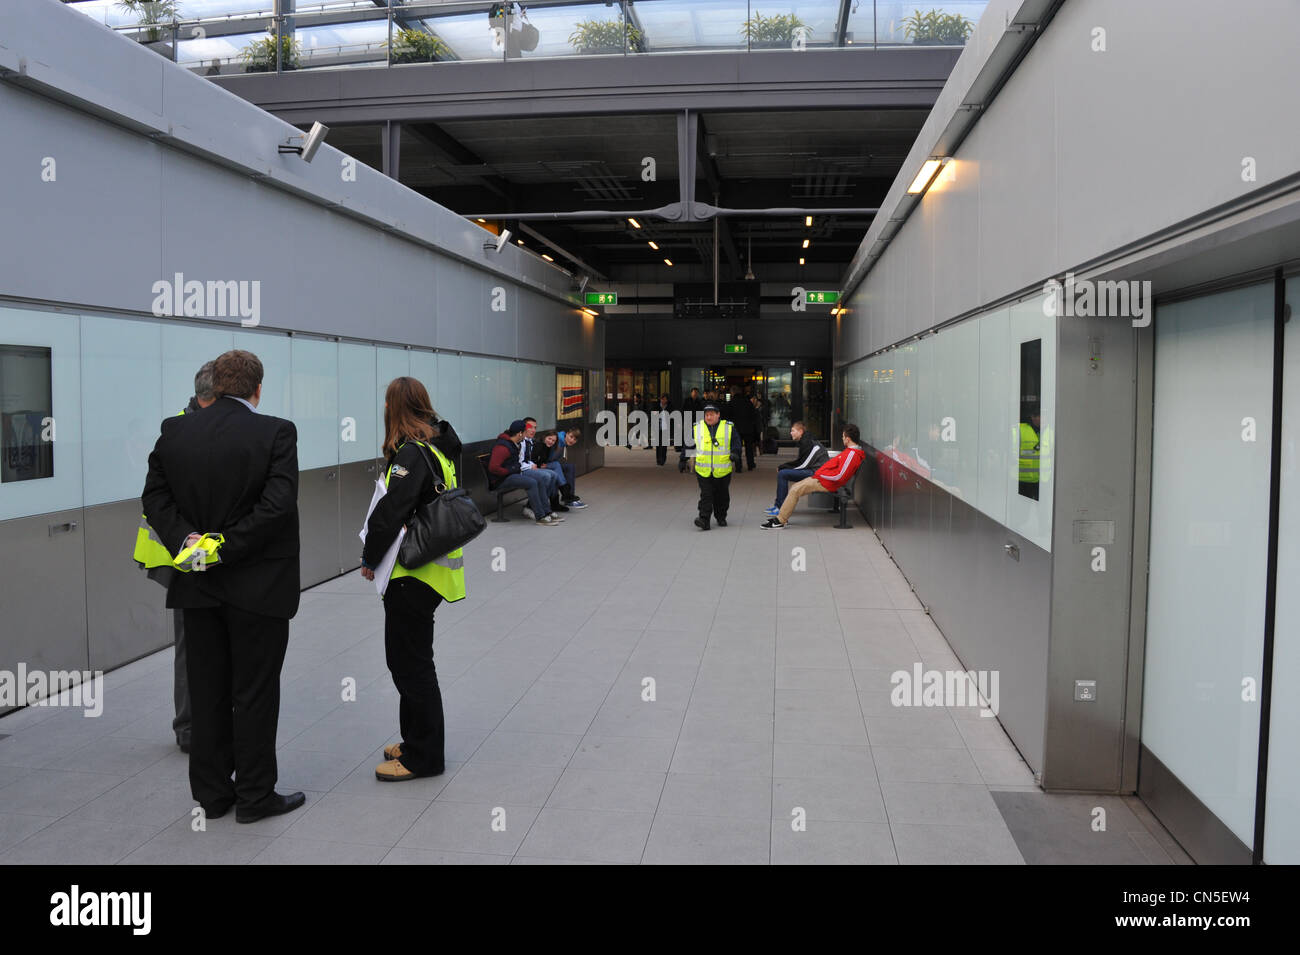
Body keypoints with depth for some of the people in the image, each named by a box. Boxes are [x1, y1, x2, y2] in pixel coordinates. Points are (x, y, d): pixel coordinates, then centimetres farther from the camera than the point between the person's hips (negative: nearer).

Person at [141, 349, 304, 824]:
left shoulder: (174, 431, 1)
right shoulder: (276, 433, -13)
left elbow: (154, 496, -1)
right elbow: (279, 504, -20)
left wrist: (186, 539, -8)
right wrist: (228, 547, -14)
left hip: (198, 585, 5)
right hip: (257, 586, -4)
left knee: (206, 691, 14)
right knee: (255, 692, 6)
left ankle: (212, 792, 25)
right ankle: (255, 796, 16)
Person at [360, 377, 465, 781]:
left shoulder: (411, 454, -18)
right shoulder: (440, 445, 10)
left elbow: (390, 513, -24)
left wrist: (370, 558, -9)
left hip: (414, 574, -9)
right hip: (429, 569, 9)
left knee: (410, 663, 1)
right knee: (411, 660, 19)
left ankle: (423, 757, 11)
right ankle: (417, 742, 32)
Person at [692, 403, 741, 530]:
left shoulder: (729, 427, 4)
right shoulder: (697, 428, 6)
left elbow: (736, 442, 6)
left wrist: (734, 453, -13)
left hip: (722, 471, 1)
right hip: (703, 471, 0)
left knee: (722, 495, 11)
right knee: (705, 496, -8)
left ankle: (721, 518, 28)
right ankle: (704, 520, -12)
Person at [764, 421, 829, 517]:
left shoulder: (807, 443, -16)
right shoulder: (805, 441, 16)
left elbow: (801, 464, -18)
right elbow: (798, 459, 17)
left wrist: (781, 466, -9)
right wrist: (782, 466, 4)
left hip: (815, 472, -11)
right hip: (812, 470, 11)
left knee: (782, 474, -18)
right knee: (782, 472, 16)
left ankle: (781, 508, -15)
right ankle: (778, 505, 14)